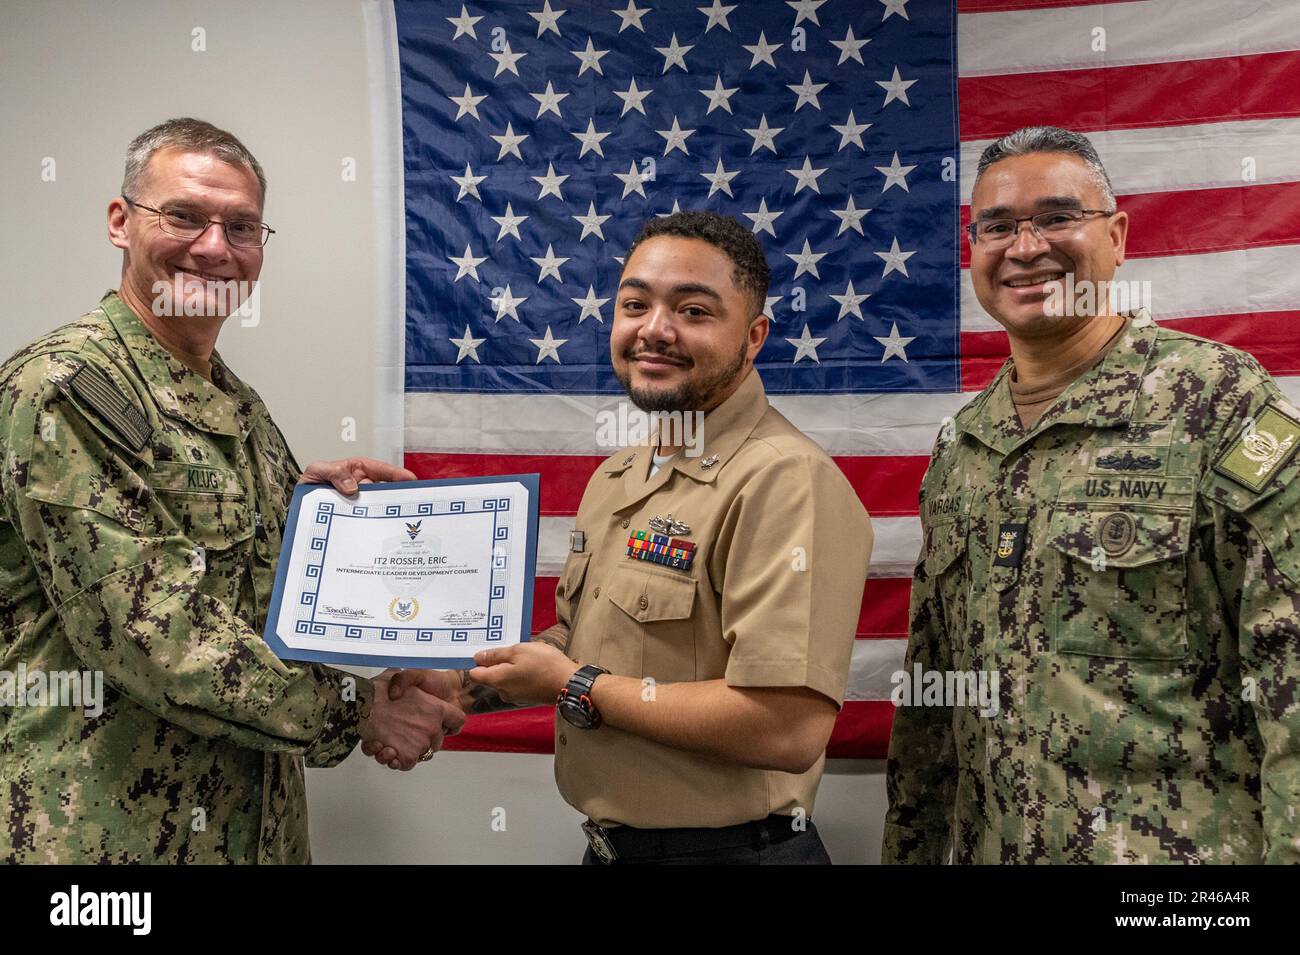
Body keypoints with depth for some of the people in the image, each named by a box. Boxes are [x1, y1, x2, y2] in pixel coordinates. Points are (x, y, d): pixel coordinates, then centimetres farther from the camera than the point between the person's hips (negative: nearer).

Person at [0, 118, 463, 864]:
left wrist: (309, 491, 2)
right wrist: (357, 707, -17)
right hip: (109, 825, -8)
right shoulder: (64, 389, -18)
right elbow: (155, 637, -23)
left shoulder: (235, 402, 8)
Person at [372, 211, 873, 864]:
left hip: (730, 846, -7)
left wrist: (573, 686, -20)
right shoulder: (617, 478, 6)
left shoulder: (785, 480, -22)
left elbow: (788, 730, -30)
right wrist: (469, 687, 4)